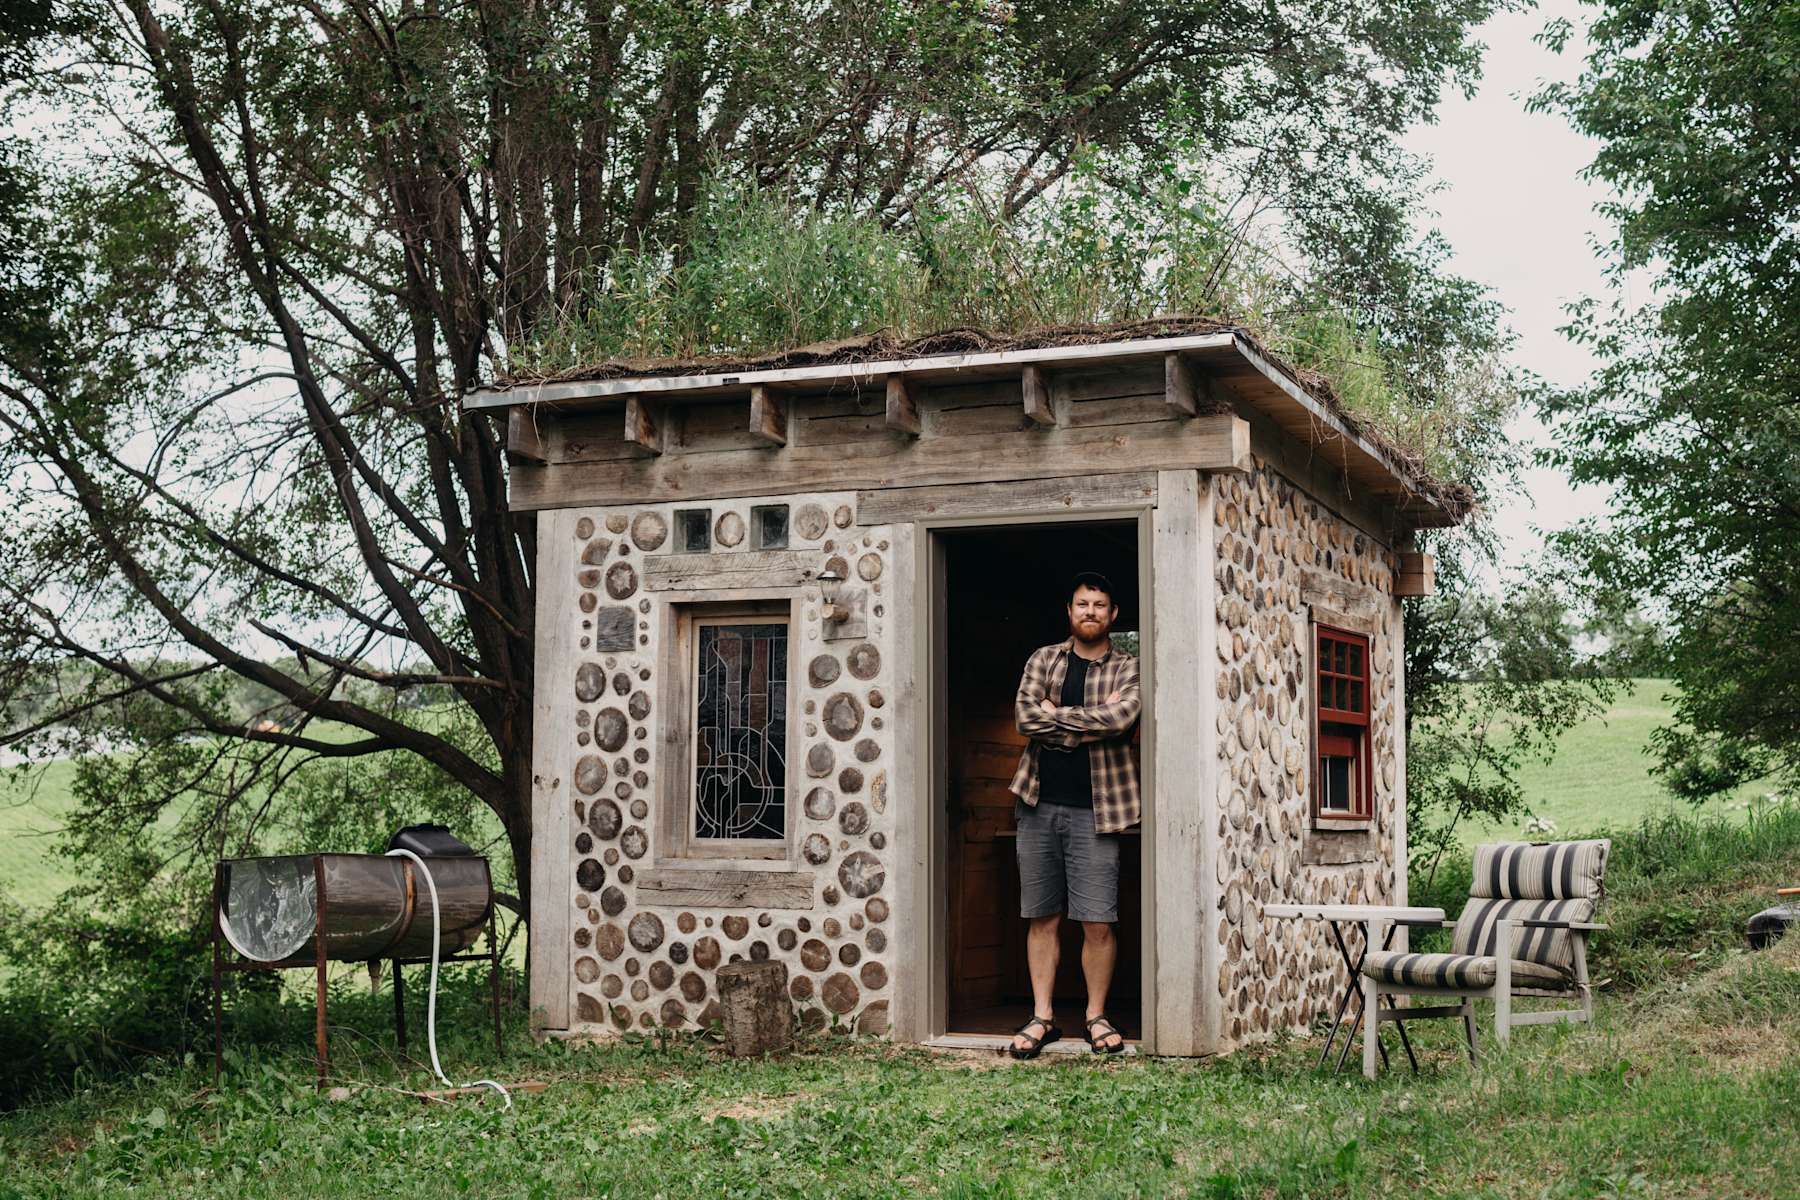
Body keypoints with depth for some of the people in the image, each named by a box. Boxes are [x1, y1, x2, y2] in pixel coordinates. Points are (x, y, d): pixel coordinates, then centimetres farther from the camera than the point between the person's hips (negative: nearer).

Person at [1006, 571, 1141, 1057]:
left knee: (1098, 922, -3)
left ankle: (1096, 1016, 11)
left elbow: (1123, 715, -17)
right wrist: (1091, 722, -10)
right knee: (1043, 917, 6)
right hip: (1039, 804, 2)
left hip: (1093, 810, -2)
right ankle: (1042, 1017, 11)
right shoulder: (1043, 660, 11)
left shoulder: (1127, 668, 4)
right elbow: (1025, 714, -6)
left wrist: (1055, 716, -9)